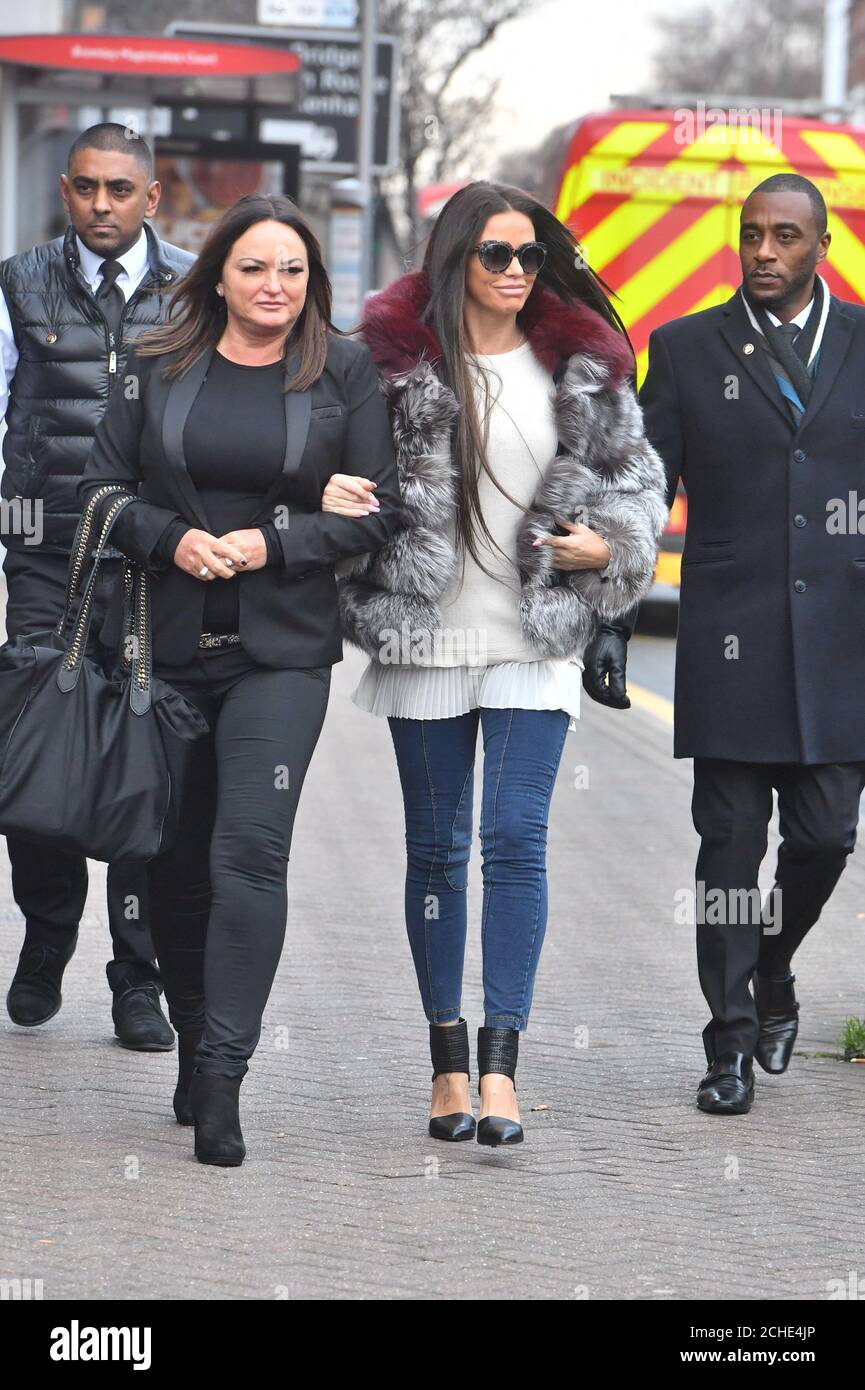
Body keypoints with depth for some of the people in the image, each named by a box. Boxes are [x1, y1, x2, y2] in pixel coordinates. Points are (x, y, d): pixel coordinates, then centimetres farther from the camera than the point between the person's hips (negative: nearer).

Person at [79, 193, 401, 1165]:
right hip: (166, 639, 2)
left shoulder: (344, 374, 2)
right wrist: (171, 538, -11)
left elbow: (379, 509, 1)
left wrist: (272, 544, -11)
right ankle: (195, 1047, 26)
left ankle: (222, 1074, -16)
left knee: (250, 847, -16)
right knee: (176, 859, 9)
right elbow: (102, 485, 7)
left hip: (282, 648, -2)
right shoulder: (161, 366, 5)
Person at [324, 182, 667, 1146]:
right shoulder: (399, 356, -1)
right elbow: (348, 462, 3)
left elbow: (636, 474, 14)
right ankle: (446, 1061, 15)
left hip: (537, 641, 0)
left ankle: (499, 1066, -9)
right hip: (426, 636, 0)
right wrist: (333, 497, -18)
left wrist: (609, 543, -3)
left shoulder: (581, 365, 5)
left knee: (517, 841, -8)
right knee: (436, 848, 7)